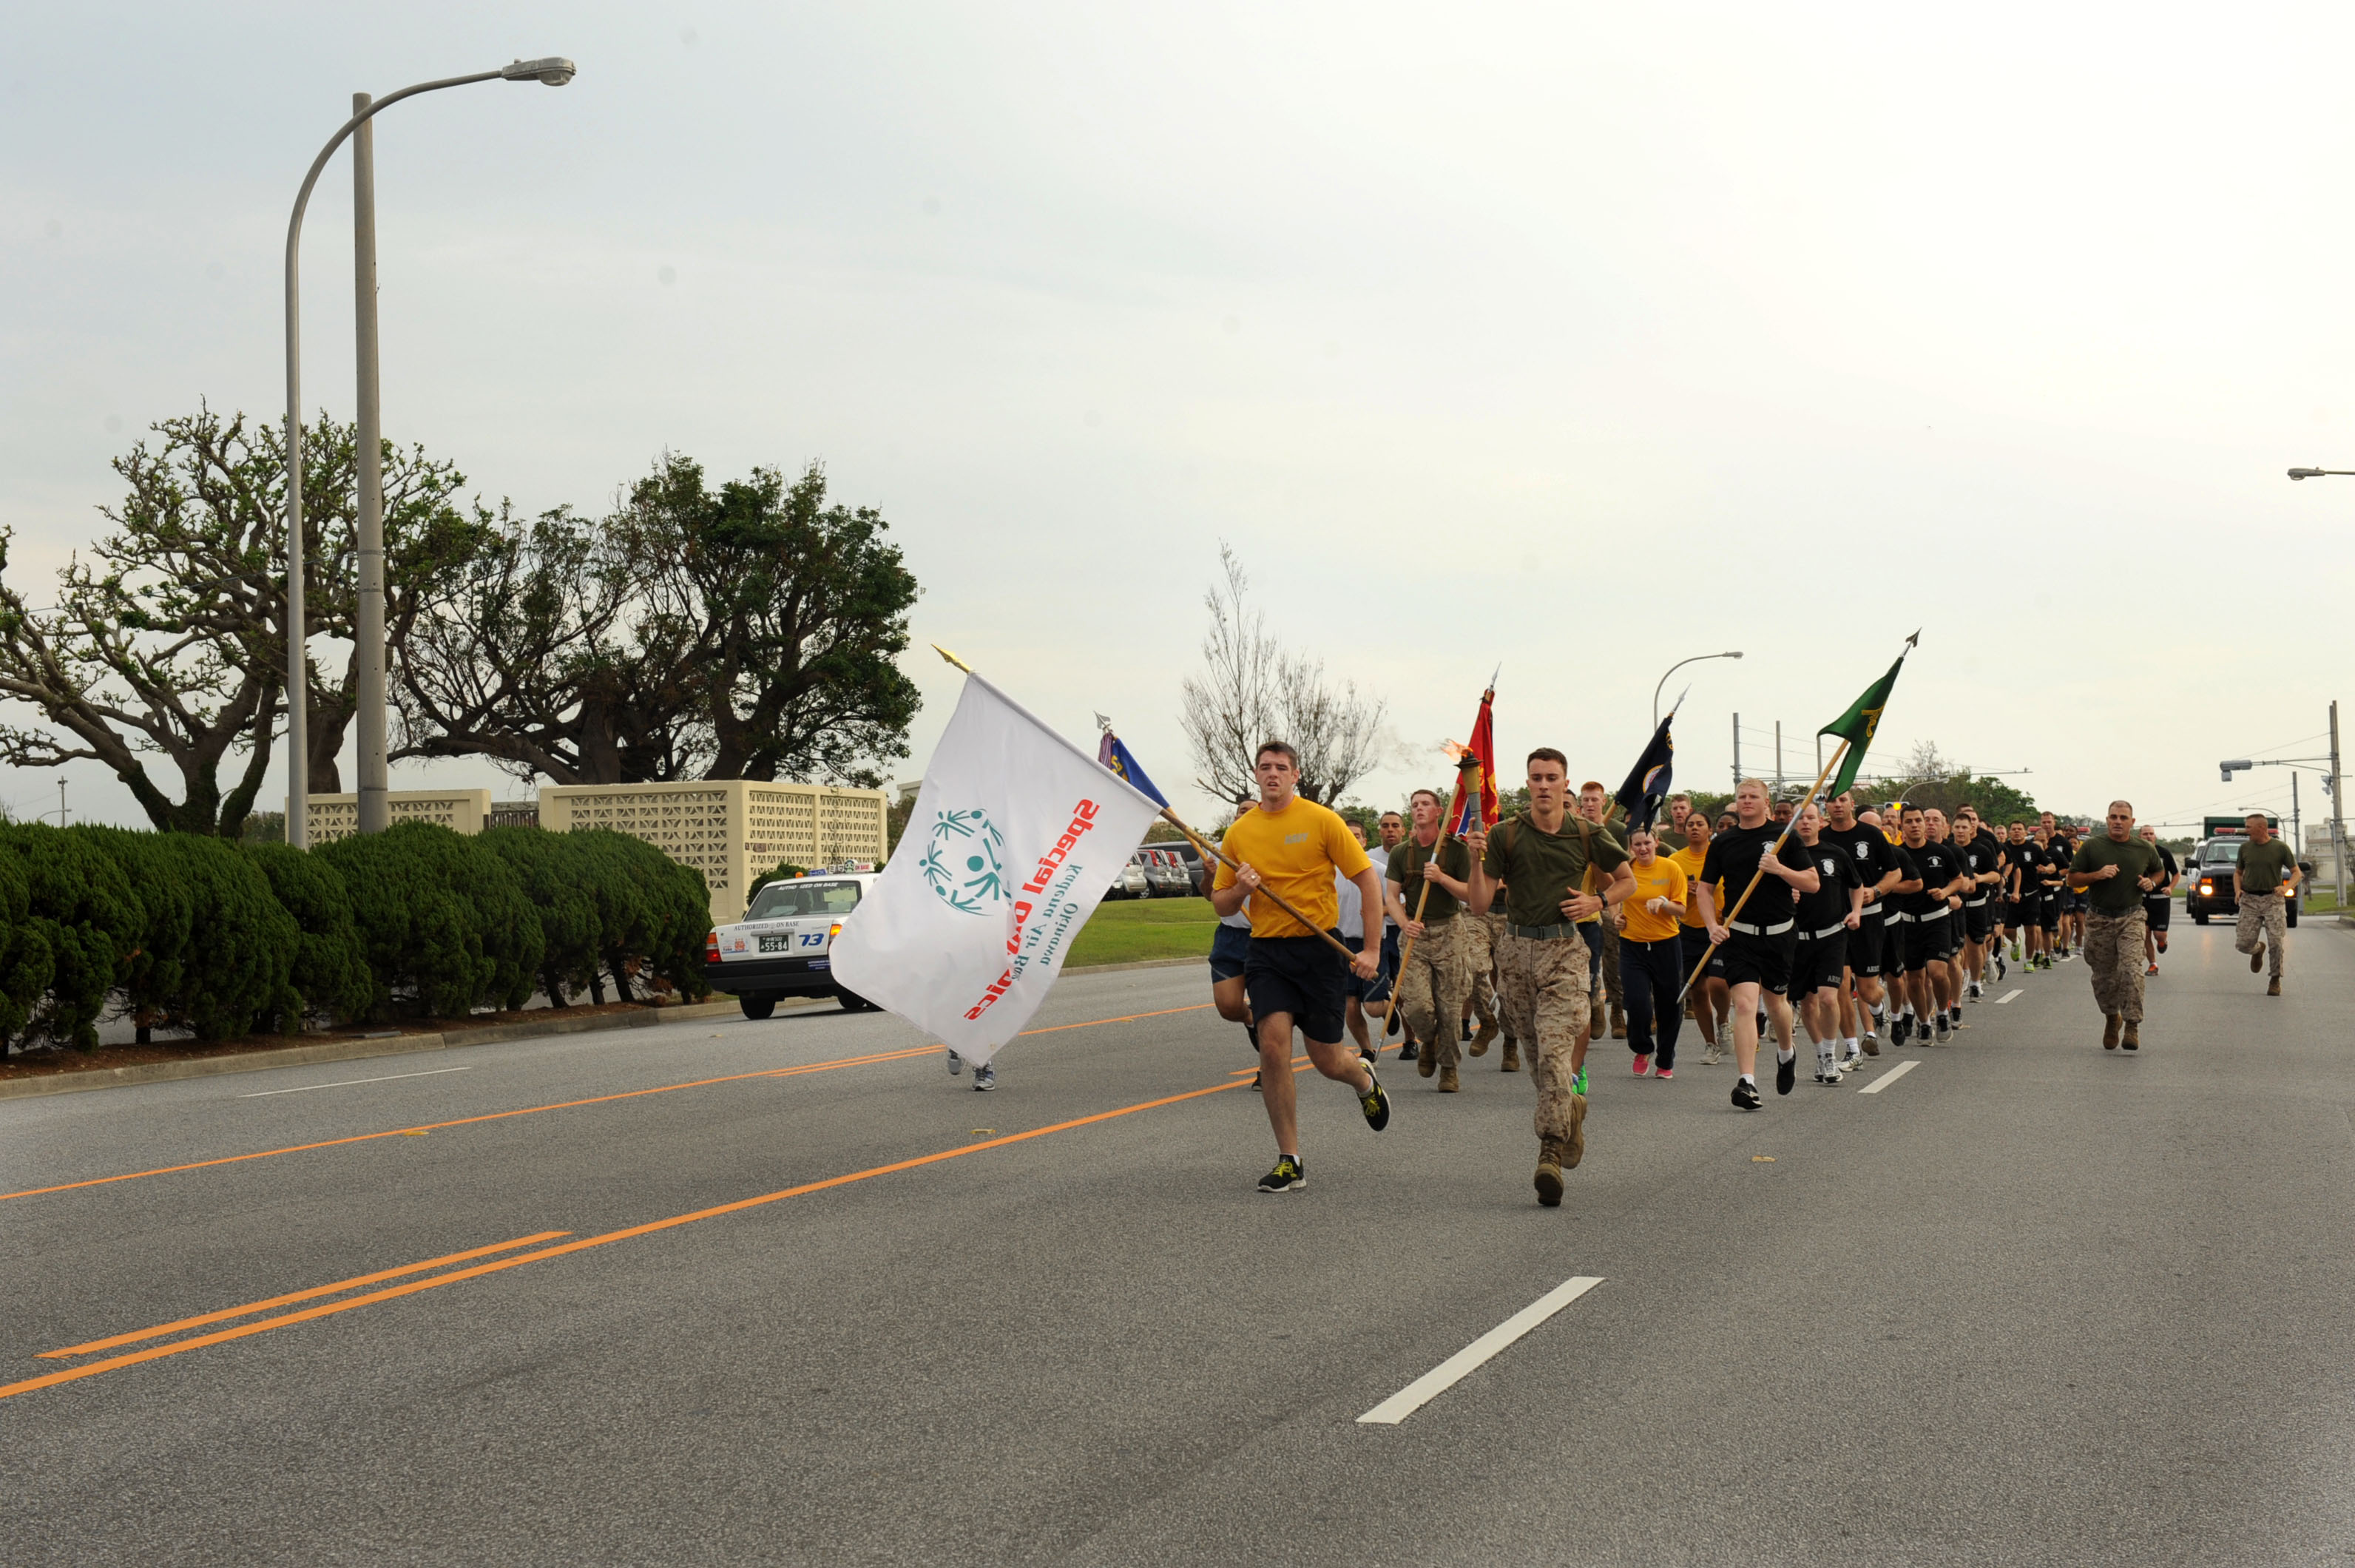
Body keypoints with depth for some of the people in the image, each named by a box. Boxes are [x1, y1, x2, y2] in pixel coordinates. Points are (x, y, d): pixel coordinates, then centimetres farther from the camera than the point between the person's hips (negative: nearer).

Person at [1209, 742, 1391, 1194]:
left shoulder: (1321, 821, -4)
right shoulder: (1239, 833, 7)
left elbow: (1368, 881, -3)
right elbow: (1220, 905, 15)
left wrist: (1371, 951, -8)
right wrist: (1241, 889, -9)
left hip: (1319, 948, -2)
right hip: (1267, 951, 2)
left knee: (1326, 1059, 3)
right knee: (1273, 1044, -16)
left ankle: (1364, 1079, 43)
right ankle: (1289, 1161, -6)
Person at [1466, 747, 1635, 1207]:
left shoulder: (1586, 834, 3)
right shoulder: (1505, 835, 1)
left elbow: (1627, 880, 17)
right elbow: (1480, 906, -2)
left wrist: (1596, 902, -1)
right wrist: (1476, 860, -17)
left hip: (1565, 950, -2)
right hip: (1518, 949, 2)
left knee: (1554, 1051, -15)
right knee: (1537, 1053, 11)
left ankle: (1550, 1151, -16)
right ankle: (1571, 1107, 39)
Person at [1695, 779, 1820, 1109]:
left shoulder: (1783, 837, 1)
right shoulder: (1722, 843, 6)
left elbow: (1813, 883, 0)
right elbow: (1706, 888, 11)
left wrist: (1780, 869, -16)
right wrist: (1713, 925, -5)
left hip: (1778, 933, 0)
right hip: (1739, 933, 0)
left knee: (1775, 1002, 16)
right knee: (1745, 1003, -14)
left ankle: (1786, 1052, 48)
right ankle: (1746, 1082, -18)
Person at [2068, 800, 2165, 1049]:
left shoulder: (2145, 850, 5)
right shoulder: (2092, 847, 0)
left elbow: (2158, 871, 24)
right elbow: (2073, 879, 2)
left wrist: (2151, 882, 2)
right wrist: (2098, 875, -15)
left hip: (2131, 918, -1)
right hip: (2099, 919, 1)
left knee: (2132, 970, -17)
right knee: (2104, 976, 8)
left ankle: (2132, 1025, -13)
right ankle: (2112, 1018, 33)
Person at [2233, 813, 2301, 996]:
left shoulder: (2280, 848, 0)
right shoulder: (2245, 848, 9)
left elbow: (2297, 873, 3)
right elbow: (2238, 873, 20)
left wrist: (2286, 888, -17)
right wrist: (2237, 890, 0)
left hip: (2273, 900, -3)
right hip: (2249, 900, 3)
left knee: (2276, 943, -11)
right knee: (2244, 944, -4)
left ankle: (2275, 980, 4)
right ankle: (2258, 950, 31)